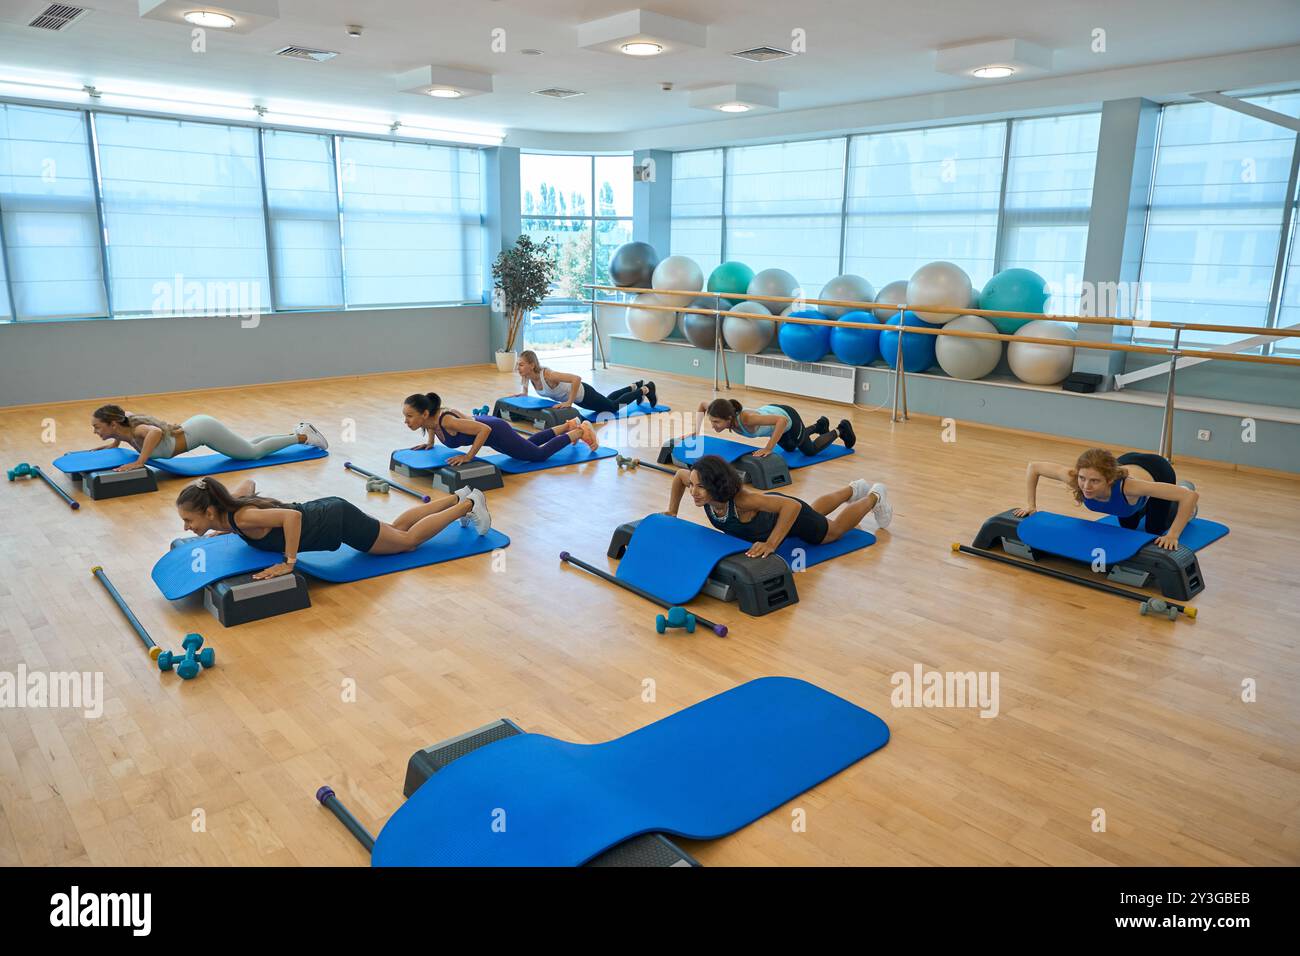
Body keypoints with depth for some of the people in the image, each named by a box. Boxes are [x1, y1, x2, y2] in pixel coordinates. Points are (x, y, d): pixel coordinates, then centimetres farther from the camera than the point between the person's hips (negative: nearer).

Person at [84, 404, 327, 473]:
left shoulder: (134, 430, -28)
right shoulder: (123, 425, -4)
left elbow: (156, 431, -51)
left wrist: (138, 462, -46)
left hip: (203, 430, -9)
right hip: (196, 426, 9)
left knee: (254, 452, 3)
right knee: (248, 448, 21)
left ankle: (303, 436, 14)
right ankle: (297, 432, 32)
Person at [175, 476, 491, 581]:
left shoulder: (242, 518, -30)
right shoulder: (230, 504, -6)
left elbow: (292, 516, -41)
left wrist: (289, 563, -35)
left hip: (340, 522, -8)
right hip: (325, 512, 8)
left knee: (409, 540, 9)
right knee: (397, 527, 26)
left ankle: (469, 504, 20)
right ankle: (458, 497, 37)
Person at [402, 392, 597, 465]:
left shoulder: (446, 421, -38)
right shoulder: (429, 417, -15)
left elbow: (485, 430, -40)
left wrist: (469, 457, -36)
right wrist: (430, 442, 2)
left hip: (496, 431, -8)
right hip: (486, 423, 8)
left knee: (539, 454, 9)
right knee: (530, 444, 31)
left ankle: (581, 431, 23)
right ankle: (568, 425, 46)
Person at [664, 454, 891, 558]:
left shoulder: (742, 499, -50)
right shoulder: (703, 493, -32)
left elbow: (793, 505, -53)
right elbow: (679, 475, -10)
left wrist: (771, 544, -56)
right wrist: (672, 513, -13)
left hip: (790, 512, -6)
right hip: (767, 513, 6)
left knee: (834, 530, 26)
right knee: (816, 511, 37)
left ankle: (875, 497, 50)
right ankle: (854, 489, 64)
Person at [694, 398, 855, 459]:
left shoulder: (746, 418, -47)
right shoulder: (723, 413, -30)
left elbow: (782, 420, -49)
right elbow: (702, 404, -9)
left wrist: (769, 448, -50)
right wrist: (697, 432, -13)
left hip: (788, 418, -6)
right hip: (770, 411, 6)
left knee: (811, 450, 21)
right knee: (789, 448, 35)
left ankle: (840, 430, 45)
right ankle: (819, 425, 58)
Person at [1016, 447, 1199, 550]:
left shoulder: (1126, 485, -49)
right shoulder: (1074, 477, -41)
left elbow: (1191, 496, -47)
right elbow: (1033, 467, -24)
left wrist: (1172, 535, -46)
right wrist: (1031, 505, -23)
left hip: (1157, 472, -3)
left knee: (1155, 530, 22)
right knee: (1128, 526, 27)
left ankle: (1182, 490, 45)